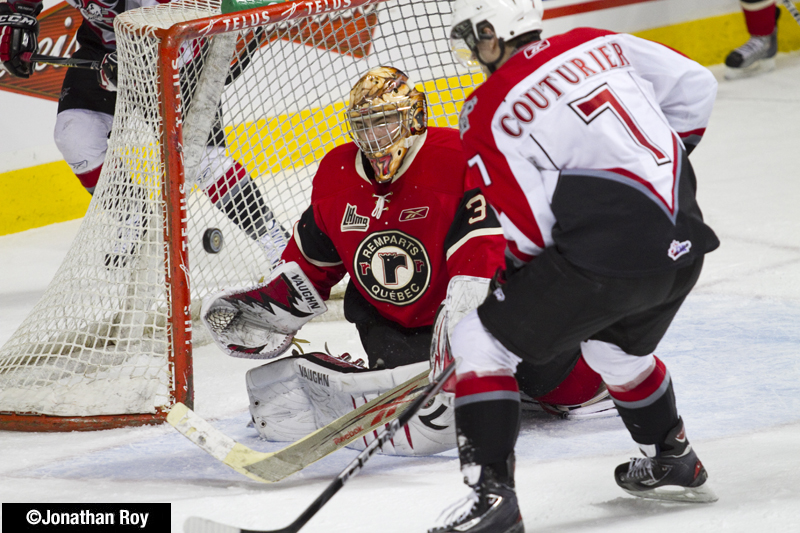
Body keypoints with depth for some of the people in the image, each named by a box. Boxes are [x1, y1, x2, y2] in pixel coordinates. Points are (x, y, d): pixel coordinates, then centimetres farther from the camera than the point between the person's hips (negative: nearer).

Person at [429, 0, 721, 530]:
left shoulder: (487, 113, -4)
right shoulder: (600, 45, 12)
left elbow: (531, 228, -6)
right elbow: (695, 86, 16)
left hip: (605, 256, -7)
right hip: (682, 247, 7)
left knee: (480, 343, 6)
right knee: (617, 346, 36)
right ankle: (673, 461, 50)